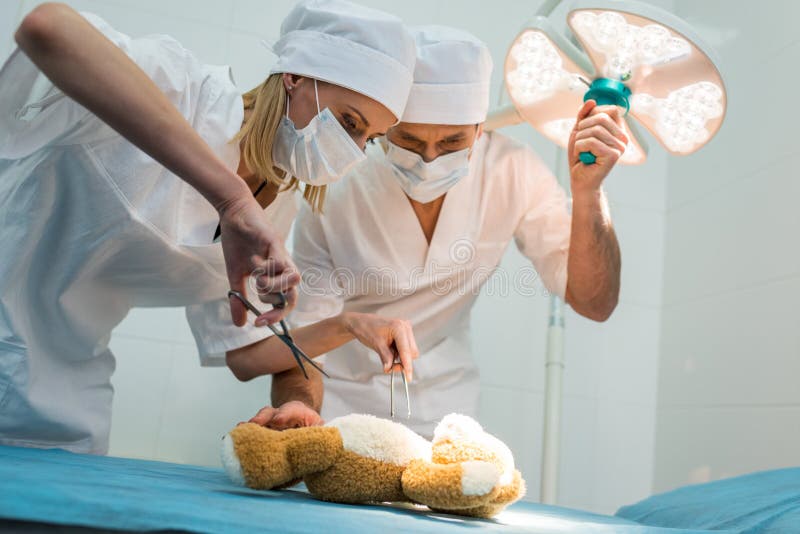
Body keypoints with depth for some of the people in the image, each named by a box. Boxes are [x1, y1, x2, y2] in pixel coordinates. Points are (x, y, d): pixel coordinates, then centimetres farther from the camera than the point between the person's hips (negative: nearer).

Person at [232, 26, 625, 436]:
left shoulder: (510, 170, -13)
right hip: (340, 407, -1)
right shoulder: (333, 193, -19)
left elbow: (595, 303, -11)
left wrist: (586, 191, -26)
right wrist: (296, 404, -40)